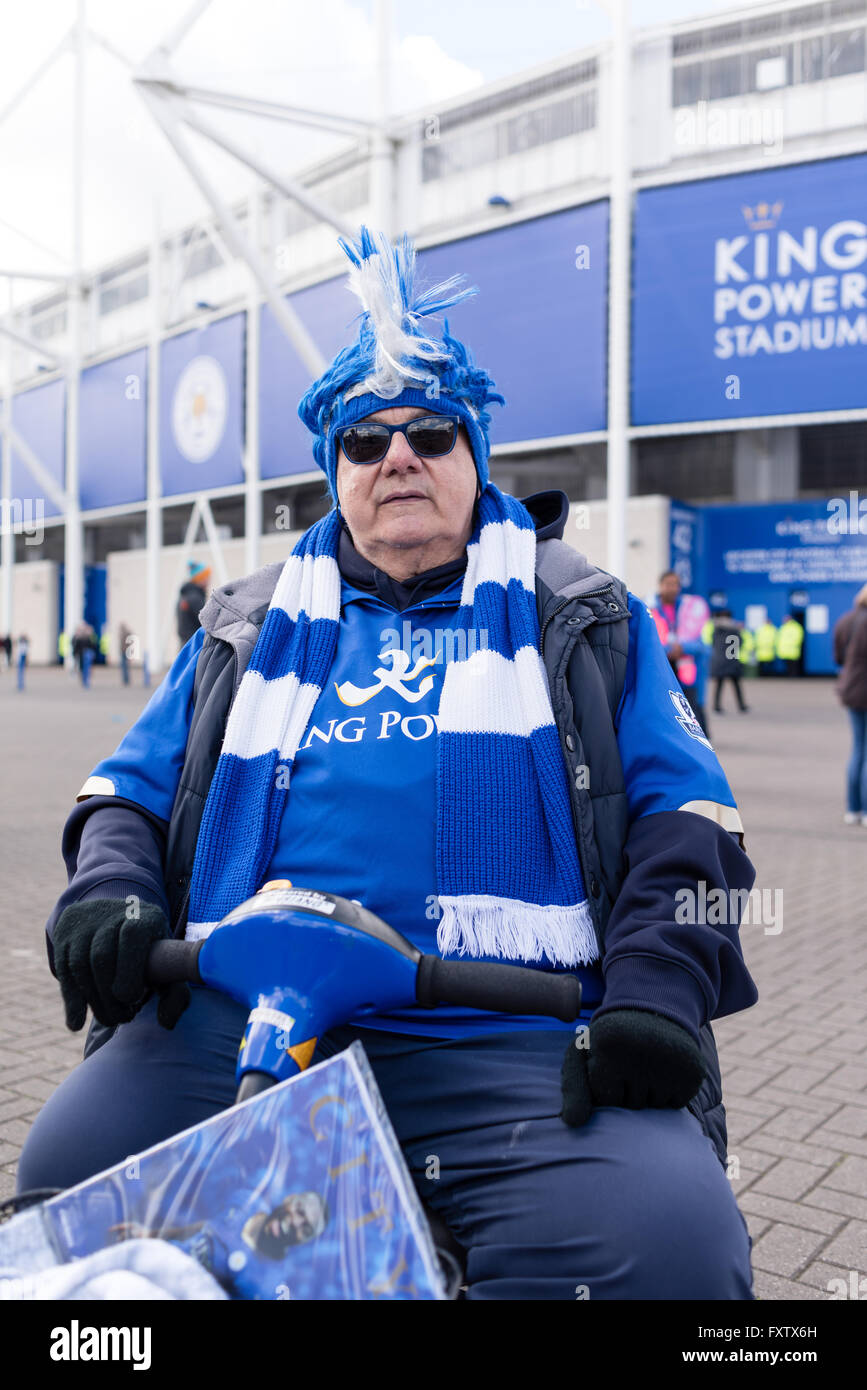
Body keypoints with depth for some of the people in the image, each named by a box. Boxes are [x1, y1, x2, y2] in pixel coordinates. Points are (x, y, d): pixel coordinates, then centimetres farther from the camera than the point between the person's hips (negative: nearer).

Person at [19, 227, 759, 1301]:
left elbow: (681, 810, 7)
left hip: (514, 1041, -1)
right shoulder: (252, 629, 21)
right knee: (65, 1177, -20)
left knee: (666, 1243, -27)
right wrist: (107, 885, -3)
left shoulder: (584, 619, 15)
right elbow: (133, 785, 21)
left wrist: (656, 993, -10)